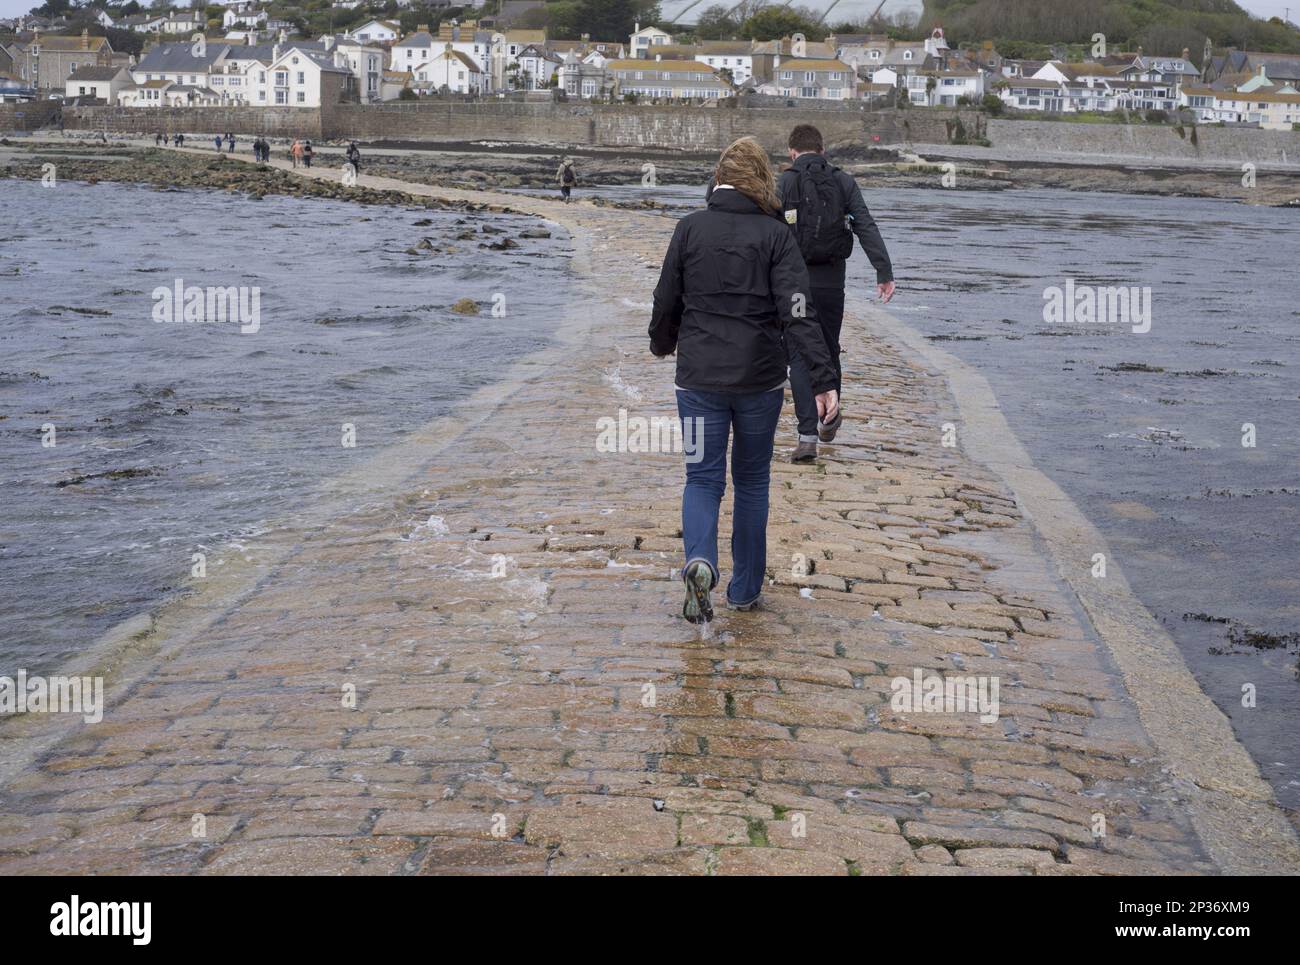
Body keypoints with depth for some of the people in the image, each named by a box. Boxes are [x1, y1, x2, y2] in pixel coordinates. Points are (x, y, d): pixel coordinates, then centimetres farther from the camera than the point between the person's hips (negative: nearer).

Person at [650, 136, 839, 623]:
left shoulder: (690, 227, -2)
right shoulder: (775, 234, -6)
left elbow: (666, 300, 4)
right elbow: (797, 312, -14)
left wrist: (662, 344, 25)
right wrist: (823, 379, -14)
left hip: (699, 378, 0)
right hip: (760, 380, 0)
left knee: (702, 478, 9)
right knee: (751, 481, 16)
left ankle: (700, 560, -20)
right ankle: (745, 589, 23)